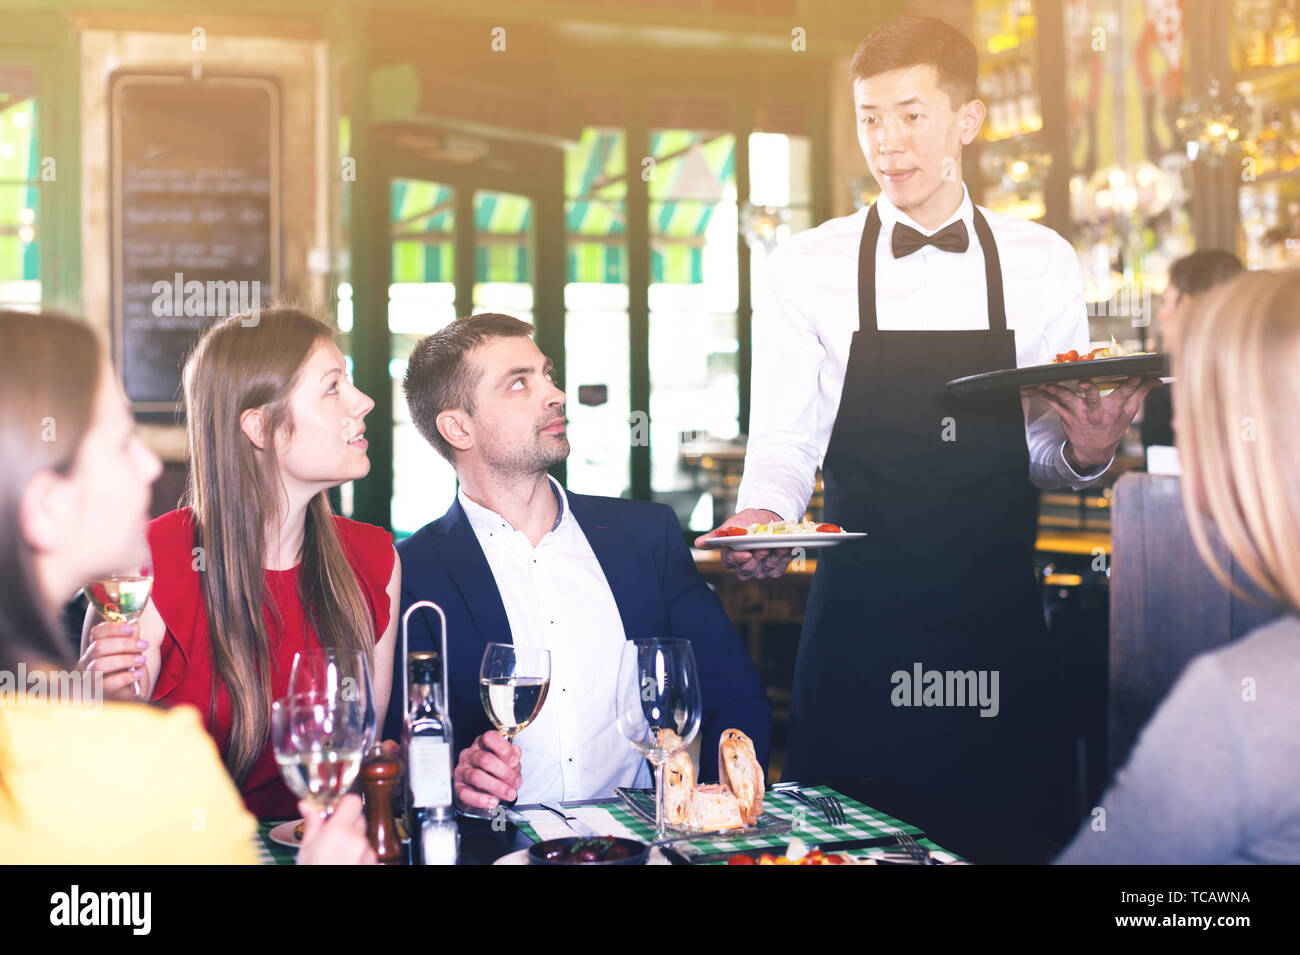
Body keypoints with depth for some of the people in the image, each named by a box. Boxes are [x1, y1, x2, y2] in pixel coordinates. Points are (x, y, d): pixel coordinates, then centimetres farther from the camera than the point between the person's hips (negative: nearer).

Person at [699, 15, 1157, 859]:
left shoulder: (1044, 265, 5)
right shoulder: (806, 271, 2)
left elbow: (1050, 454, 7)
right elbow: (783, 441, -1)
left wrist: (1087, 453, -14)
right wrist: (763, 515, -20)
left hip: (1001, 625, 1)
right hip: (860, 621, -1)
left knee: (1012, 832, 6)